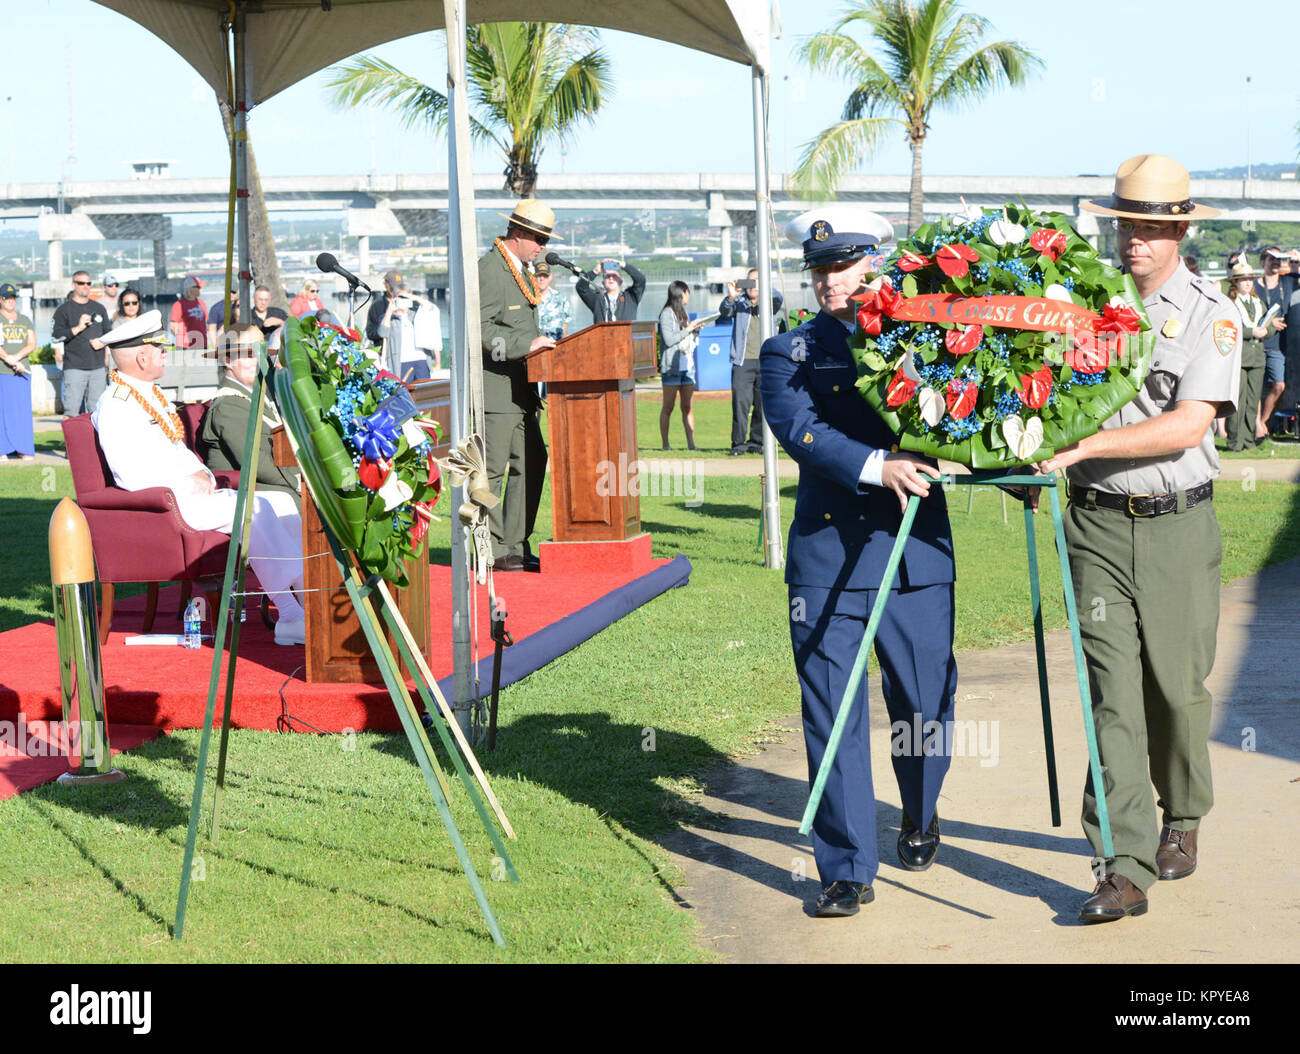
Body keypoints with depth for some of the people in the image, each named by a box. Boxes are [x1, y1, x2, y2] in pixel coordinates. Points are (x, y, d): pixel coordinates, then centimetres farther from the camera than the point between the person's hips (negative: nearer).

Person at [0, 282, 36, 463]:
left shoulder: (25, 321, 16)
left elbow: (32, 344, 6)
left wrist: (16, 356, -11)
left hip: (21, 372, 4)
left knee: (23, 409, 3)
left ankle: (24, 450, 7)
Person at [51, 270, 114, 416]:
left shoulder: (99, 308, 18)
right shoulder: (64, 309, 3)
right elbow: (56, 335, -7)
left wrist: (103, 342, 3)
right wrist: (78, 328, -17)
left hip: (97, 365, 4)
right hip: (74, 366, -4)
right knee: (72, 410, -10)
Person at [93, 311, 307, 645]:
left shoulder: (153, 394, 19)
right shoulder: (113, 407, -11)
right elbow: (135, 476, -19)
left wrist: (202, 473, 3)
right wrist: (189, 482, -16)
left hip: (193, 493, 9)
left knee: (280, 503, -5)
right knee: (253, 508, -26)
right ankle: (291, 616, -27)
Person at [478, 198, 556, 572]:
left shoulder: (521, 270, 19)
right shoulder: (488, 269, -13)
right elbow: (480, 329, -21)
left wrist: (542, 344, 14)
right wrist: (526, 344, -25)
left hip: (520, 387, 10)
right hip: (494, 388, -10)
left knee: (531, 464, 10)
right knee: (492, 469, -6)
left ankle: (516, 546, 16)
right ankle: (492, 551, -2)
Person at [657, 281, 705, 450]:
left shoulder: (682, 313, 19)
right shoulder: (667, 314, -4)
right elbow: (669, 339, -14)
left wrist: (696, 331, 5)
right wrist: (688, 329, -9)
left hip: (687, 365, 7)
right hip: (672, 366, -7)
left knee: (687, 407, 2)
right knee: (668, 407, -4)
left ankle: (691, 443, -1)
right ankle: (665, 444, -1)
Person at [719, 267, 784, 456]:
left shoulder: (769, 302, 10)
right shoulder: (739, 302, 10)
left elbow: (777, 299, -11)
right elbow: (724, 310, -7)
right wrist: (731, 298, -29)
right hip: (743, 361, -1)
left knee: (763, 404, 3)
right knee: (740, 402, -10)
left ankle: (757, 443, 12)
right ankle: (739, 443, -8)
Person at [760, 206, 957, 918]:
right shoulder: (790, 352, 5)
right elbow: (800, 430, -12)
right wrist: (877, 466, -25)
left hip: (917, 553, 1)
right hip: (827, 557, -1)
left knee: (924, 705, 9)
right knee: (833, 716, -2)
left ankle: (920, 819, 38)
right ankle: (847, 869, 5)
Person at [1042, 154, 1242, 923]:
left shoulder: (1211, 315, -4)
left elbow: (1188, 426, -15)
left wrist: (1087, 444, -22)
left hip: (1178, 522, -1)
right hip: (1098, 521, 1)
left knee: (1177, 686, 8)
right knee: (1113, 693, -7)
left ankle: (1182, 820, 34)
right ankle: (1126, 867, -9)